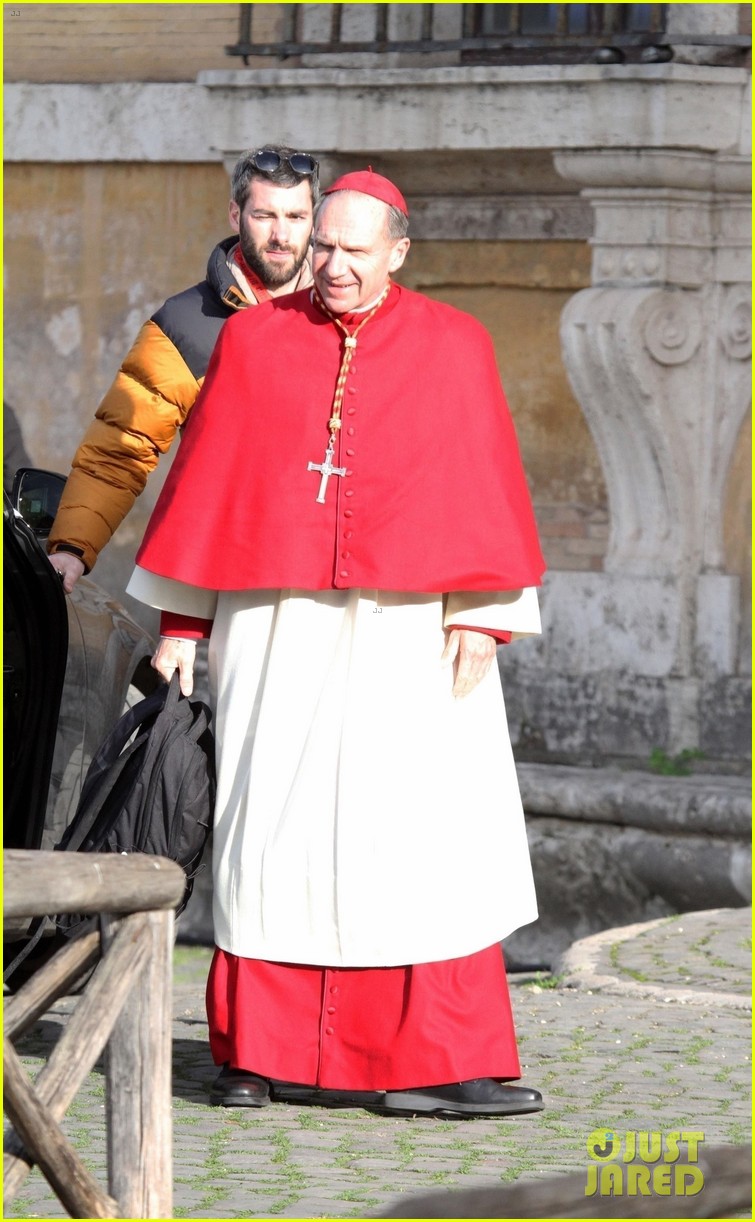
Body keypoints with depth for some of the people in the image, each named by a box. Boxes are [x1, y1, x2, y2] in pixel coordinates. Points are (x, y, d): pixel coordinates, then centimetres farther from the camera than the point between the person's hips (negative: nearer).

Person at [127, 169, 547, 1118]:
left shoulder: (452, 348, 4)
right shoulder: (254, 343, 7)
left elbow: (484, 485, 1)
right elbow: (206, 476, 9)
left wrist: (480, 615, -9)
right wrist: (182, 620, 7)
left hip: (406, 629, -1)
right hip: (278, 629, 1)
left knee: (429, 831, -6)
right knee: (274, 830, 0)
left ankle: (437, 1061, -5)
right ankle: (261, 1056, 6)